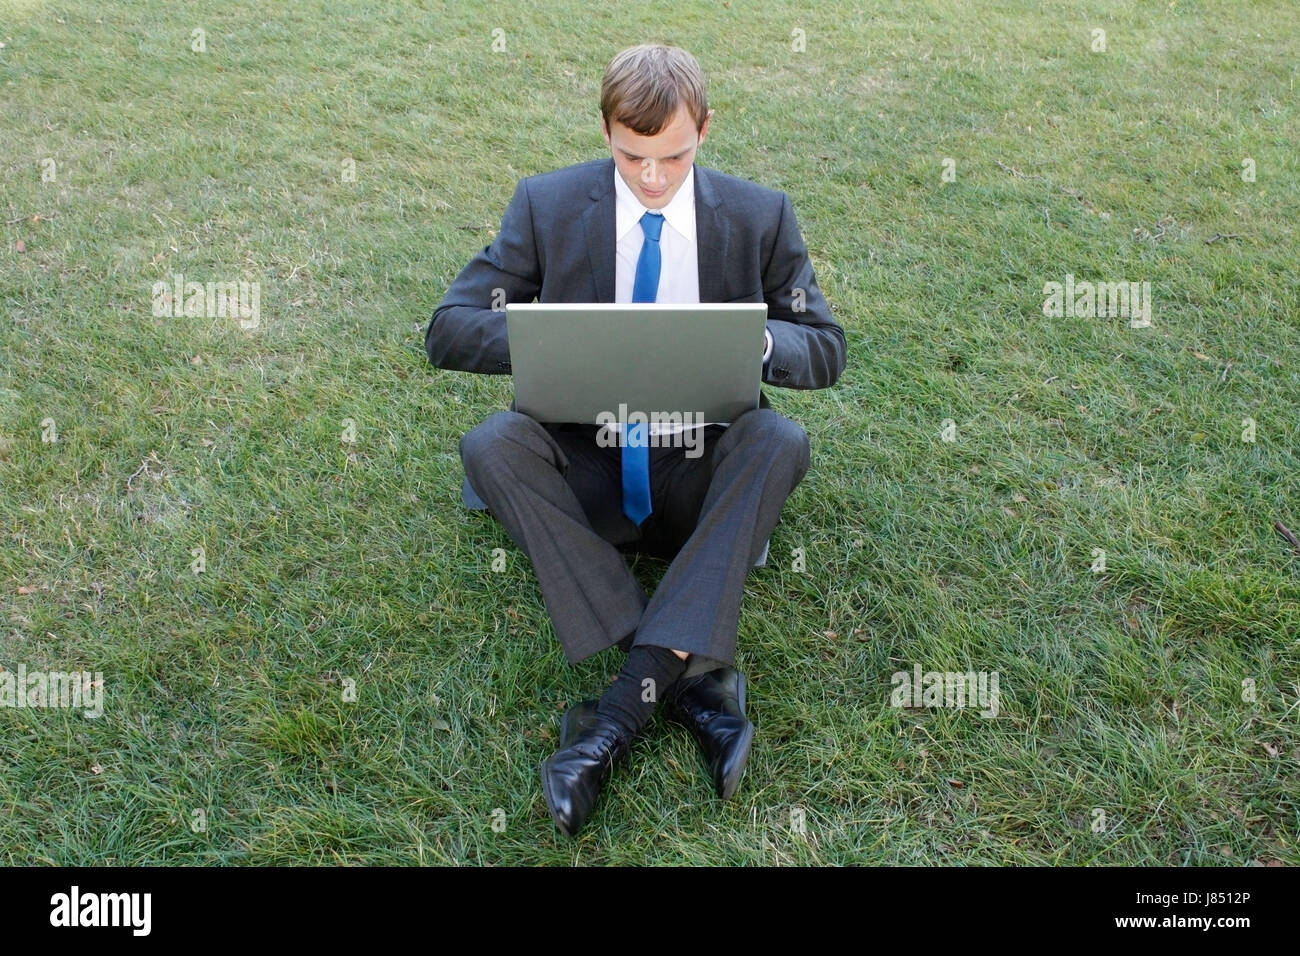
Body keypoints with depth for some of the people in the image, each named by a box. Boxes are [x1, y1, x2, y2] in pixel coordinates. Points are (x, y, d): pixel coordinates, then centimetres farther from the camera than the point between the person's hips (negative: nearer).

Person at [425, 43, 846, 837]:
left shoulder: (759, 216, 0)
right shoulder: (548, 206, -2)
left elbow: (827, 349, 2)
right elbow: (449, 330, -5)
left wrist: (754, 341, -23)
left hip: (705, 480, 0)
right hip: (587, 471, 1)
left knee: (780, 439, -30)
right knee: (492, 444, -28)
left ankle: (628, 700, -33)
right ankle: (693, 679, -30)